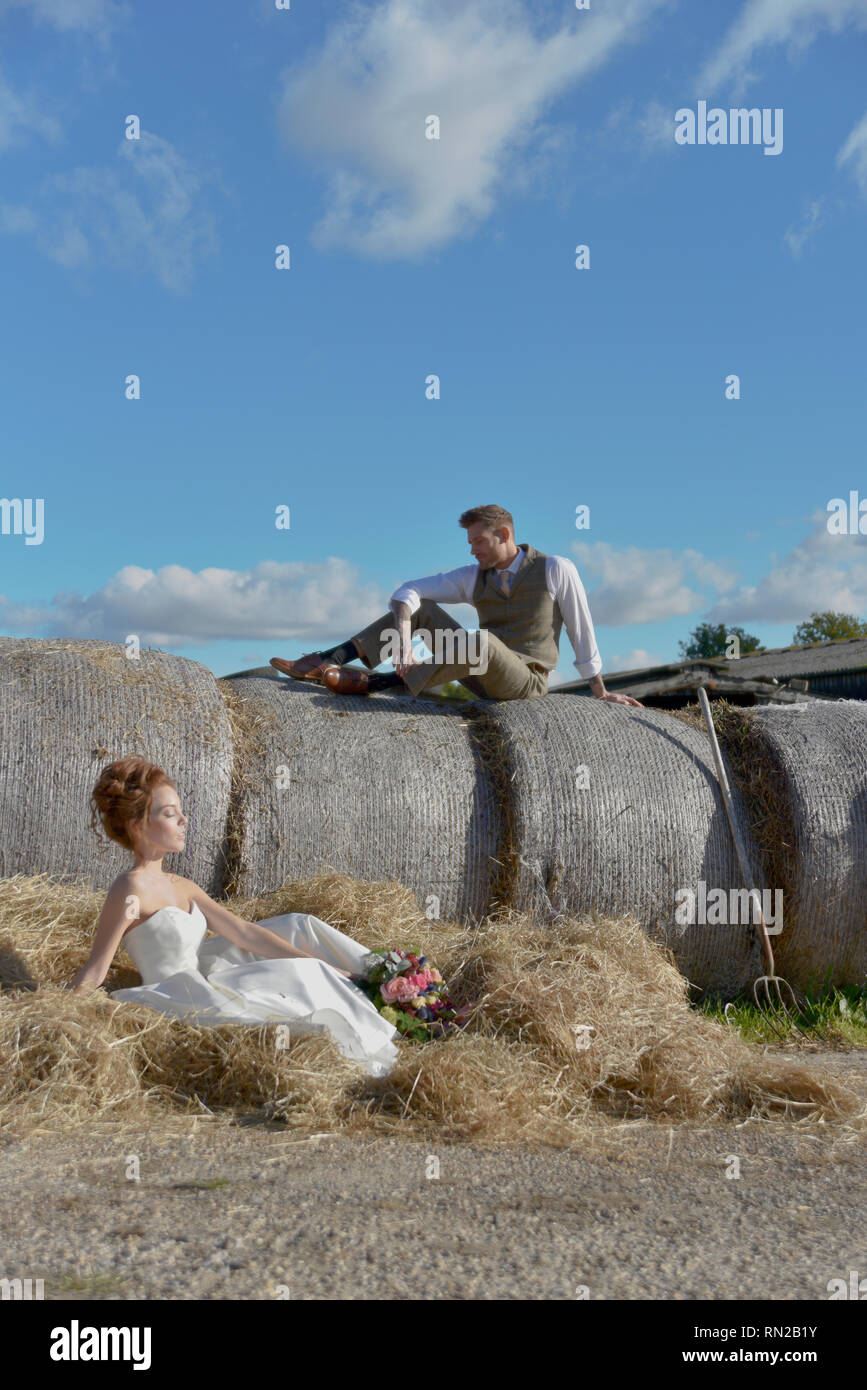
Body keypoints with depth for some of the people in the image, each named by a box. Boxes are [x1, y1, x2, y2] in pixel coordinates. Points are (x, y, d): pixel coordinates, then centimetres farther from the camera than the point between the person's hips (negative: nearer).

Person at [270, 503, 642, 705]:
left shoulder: (556, 570, -7)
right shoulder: (473, 577, 5)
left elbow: (581, 628, -1)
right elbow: (407, 591, -3)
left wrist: (601, 691, 3)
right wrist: (404, 646, -22)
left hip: (524, 683, -5)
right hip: (484, 679, 5)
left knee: (480, 639, -38)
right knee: (419, 607, -2)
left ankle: (372, 682, -34)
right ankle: (325, 662, -16)